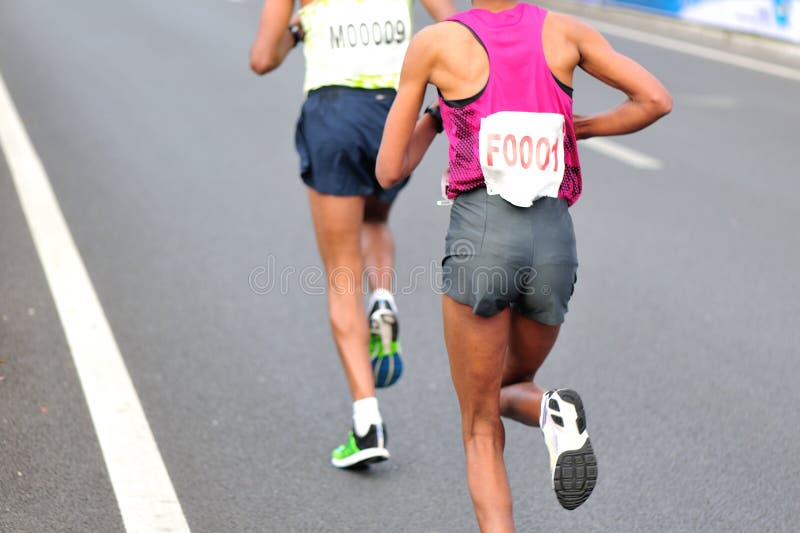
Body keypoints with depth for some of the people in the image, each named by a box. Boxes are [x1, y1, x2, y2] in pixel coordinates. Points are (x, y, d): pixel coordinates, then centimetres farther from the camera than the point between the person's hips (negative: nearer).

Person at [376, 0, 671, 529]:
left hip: (480, 237, -3)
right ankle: (554, 413, -9)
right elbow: (656, 99, 3)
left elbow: (390, 172, 6)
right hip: (556, 241, 3)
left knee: (482, 432, 10)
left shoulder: (435, 42, 1)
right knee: (510, 388, 27)